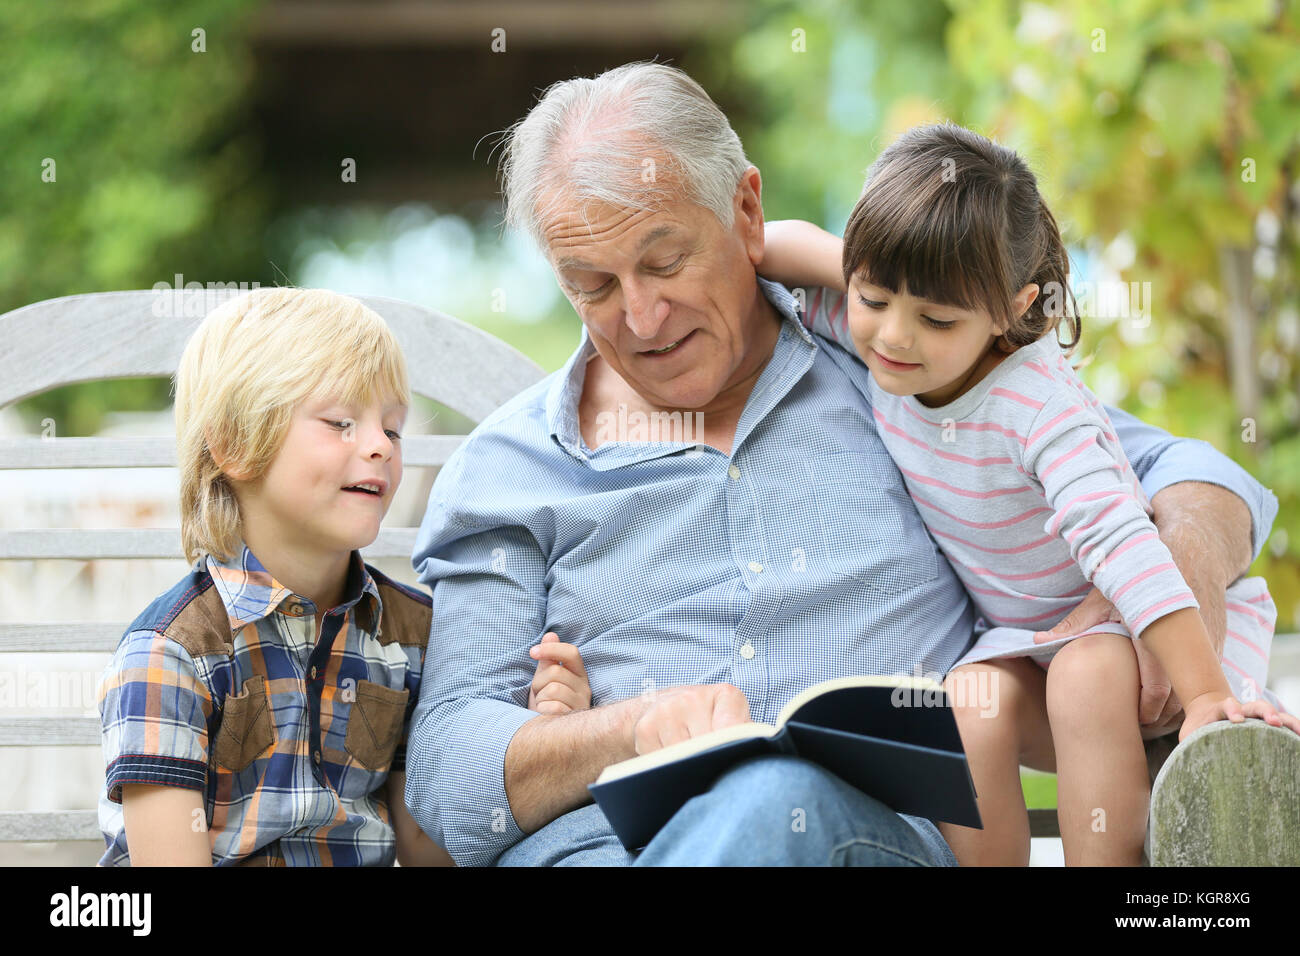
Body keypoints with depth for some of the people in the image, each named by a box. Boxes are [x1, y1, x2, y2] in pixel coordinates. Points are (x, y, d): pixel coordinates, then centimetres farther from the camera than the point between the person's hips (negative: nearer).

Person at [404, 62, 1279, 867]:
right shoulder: (507, 471, 16)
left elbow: (1185, 472, 21)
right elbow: (445, 772, 7)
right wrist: (633, 729, -14)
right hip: (596, 838, -1)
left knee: (783, 798, -38)